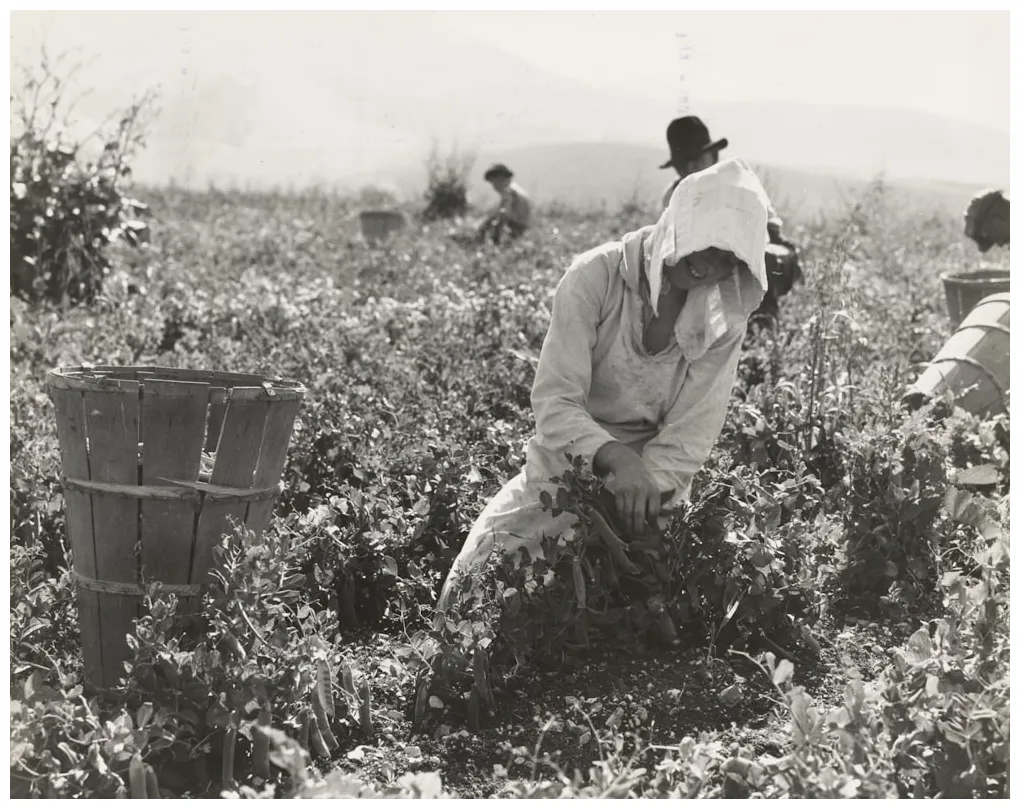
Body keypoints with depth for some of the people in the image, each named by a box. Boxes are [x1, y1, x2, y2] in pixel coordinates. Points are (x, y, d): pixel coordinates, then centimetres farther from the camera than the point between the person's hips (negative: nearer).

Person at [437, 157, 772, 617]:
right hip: (562, 473, -1)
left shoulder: (726, 319, -7)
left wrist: (644, 487, -30)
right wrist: (618, 458, -39)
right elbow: (553, 403, -21)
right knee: (474, 580, -17)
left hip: (654, 484, 1)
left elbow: (690, 437, -11)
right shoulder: (595, 277, -15)